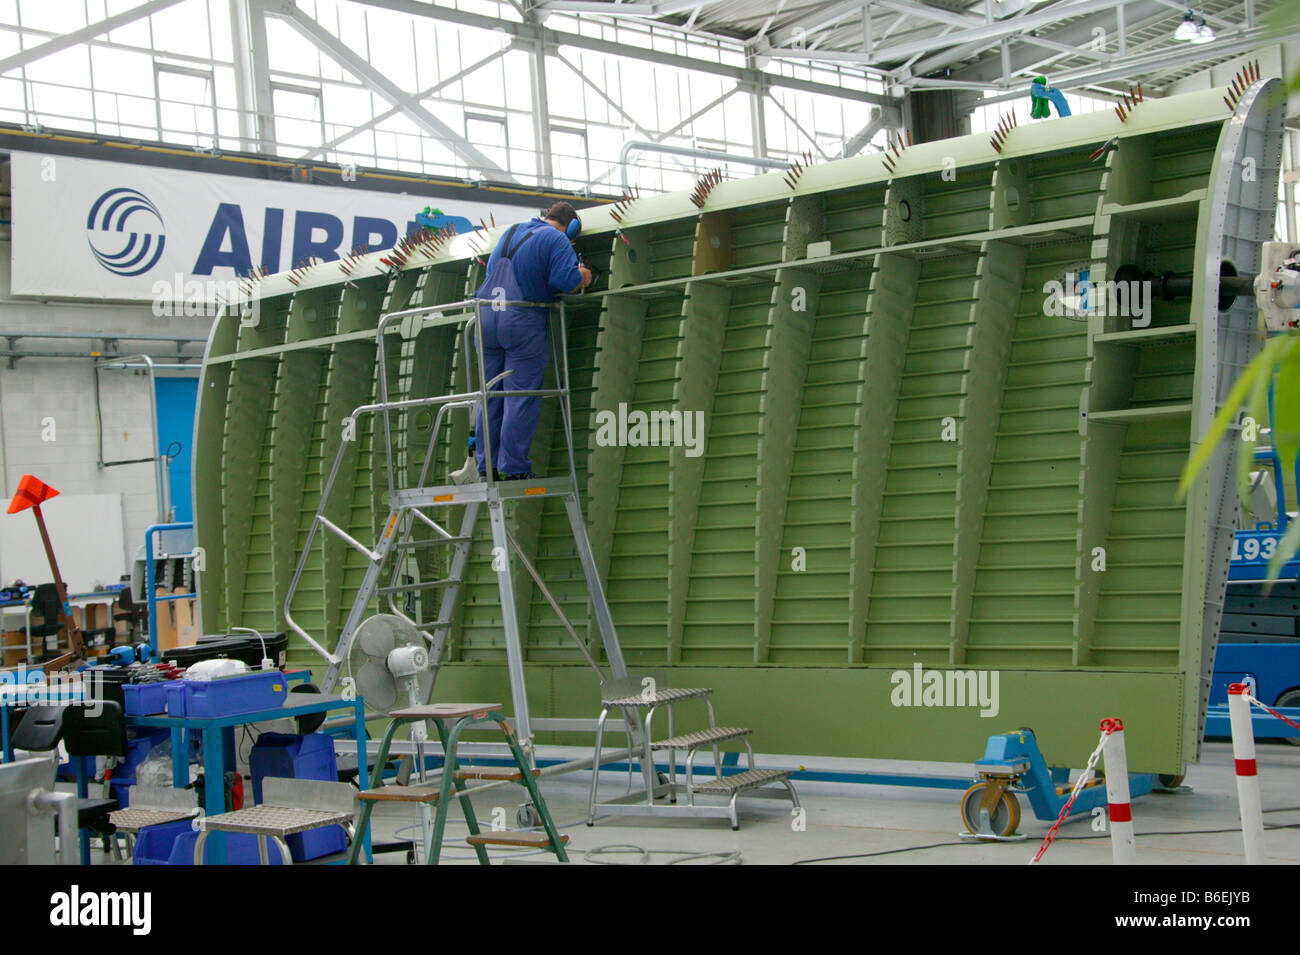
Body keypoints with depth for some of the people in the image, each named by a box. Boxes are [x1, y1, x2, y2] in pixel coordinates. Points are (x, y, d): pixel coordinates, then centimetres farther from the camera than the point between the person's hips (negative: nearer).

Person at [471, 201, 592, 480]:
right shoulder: (557, 240, -3)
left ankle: (486, 466, 11)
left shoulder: (511, 232, 20)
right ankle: (513, 468, -3)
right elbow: (565, 280, -16)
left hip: (487, 317, 7)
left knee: (491, 396, 10)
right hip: (523, 323, -7)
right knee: (522, 398, -2)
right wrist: (582, 277, 6)